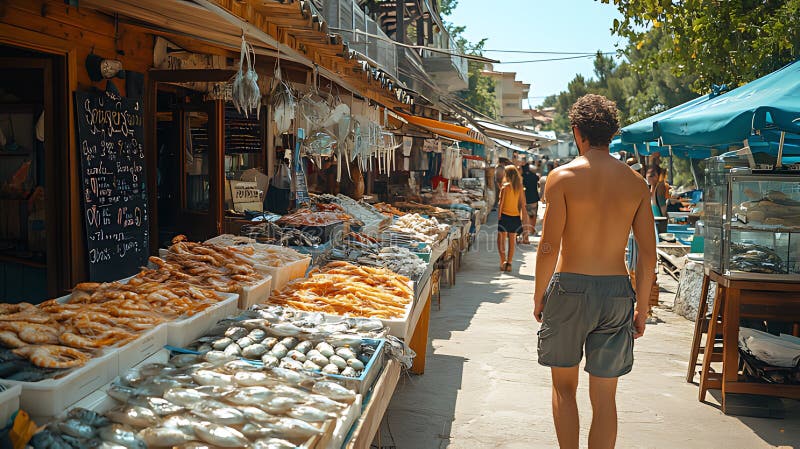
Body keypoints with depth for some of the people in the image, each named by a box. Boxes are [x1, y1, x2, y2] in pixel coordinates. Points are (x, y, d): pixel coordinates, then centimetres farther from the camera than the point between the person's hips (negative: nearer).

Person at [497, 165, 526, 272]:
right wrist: (521, 217, 13)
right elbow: (522, 204, 5)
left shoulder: (505, 187, -11)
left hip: (505, 215, -4)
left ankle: (503, 261, -7)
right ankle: (509, 263, 12)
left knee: (502, 239, 5)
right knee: (512, 241, 10)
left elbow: (501, 203, -11)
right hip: (516, 217, 4)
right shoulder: (519, 187, 2)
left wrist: (498, 215, -3)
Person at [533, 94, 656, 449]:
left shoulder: (563, 177, -7)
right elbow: (648, 253, 3)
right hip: (617, 291, 3)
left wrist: (539, 296, 2)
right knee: (604, 397, 11)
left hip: (570, 287, -3)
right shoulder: (636, 182, 3)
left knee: (564, 386, 15)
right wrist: (641, 306, 12)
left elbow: (549, 246, -11)